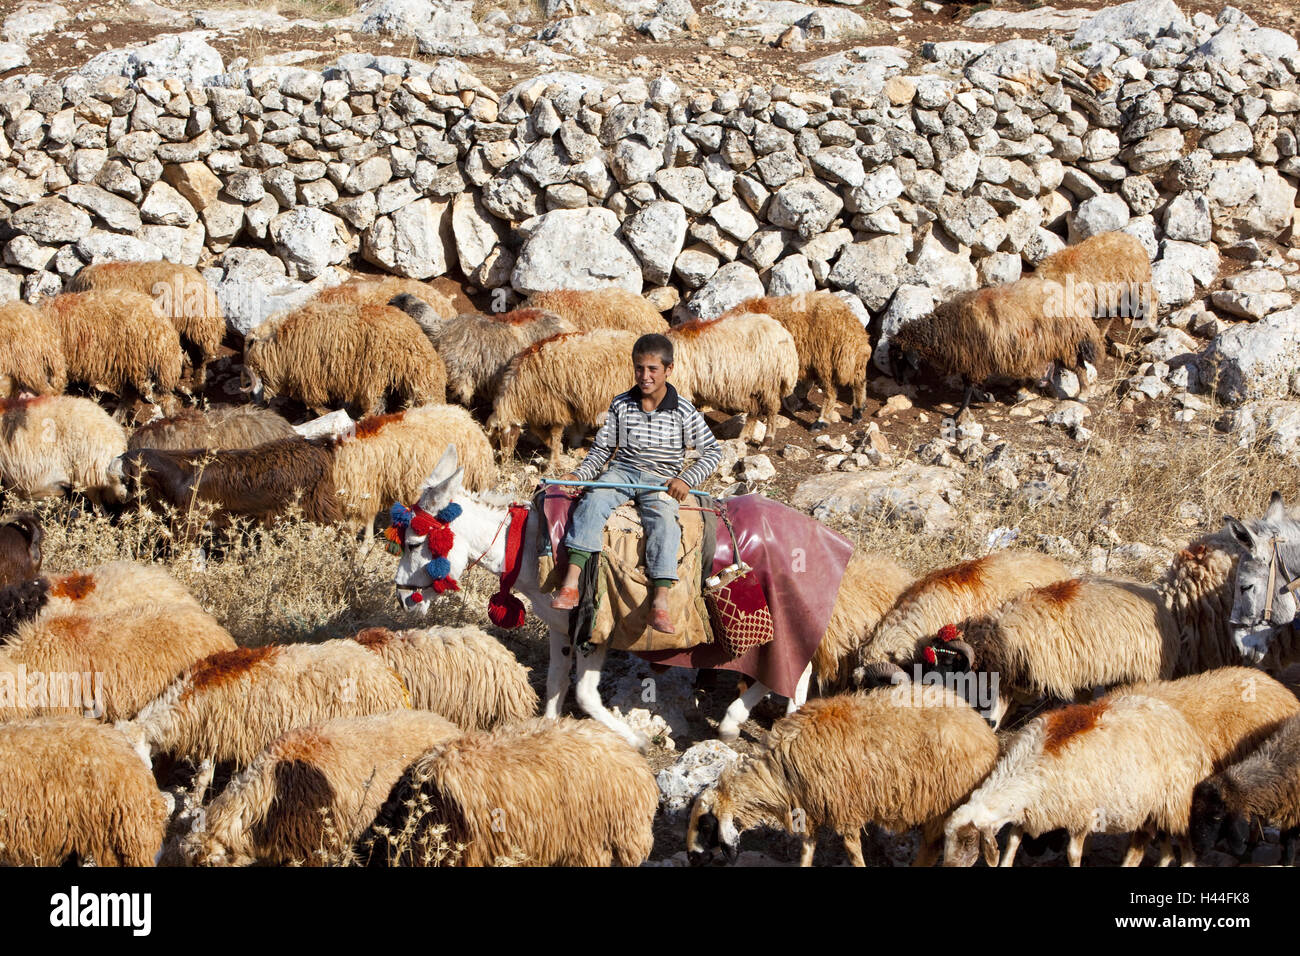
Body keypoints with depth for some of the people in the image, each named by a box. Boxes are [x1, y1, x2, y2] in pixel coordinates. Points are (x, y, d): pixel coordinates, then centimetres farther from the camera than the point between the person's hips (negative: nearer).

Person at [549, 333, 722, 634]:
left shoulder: (683, 411, 1)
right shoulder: (621, 405, 8)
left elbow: (713, 451, 5)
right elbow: (602, 448, 14)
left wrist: (687, 479, -8)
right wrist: (579, 474, -1)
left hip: (661, 481, -1)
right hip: (622, 470, 1)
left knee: (664, 520, -32)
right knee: (594, 500, -30)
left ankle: (660, 603, -43)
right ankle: (570, 582, -42)